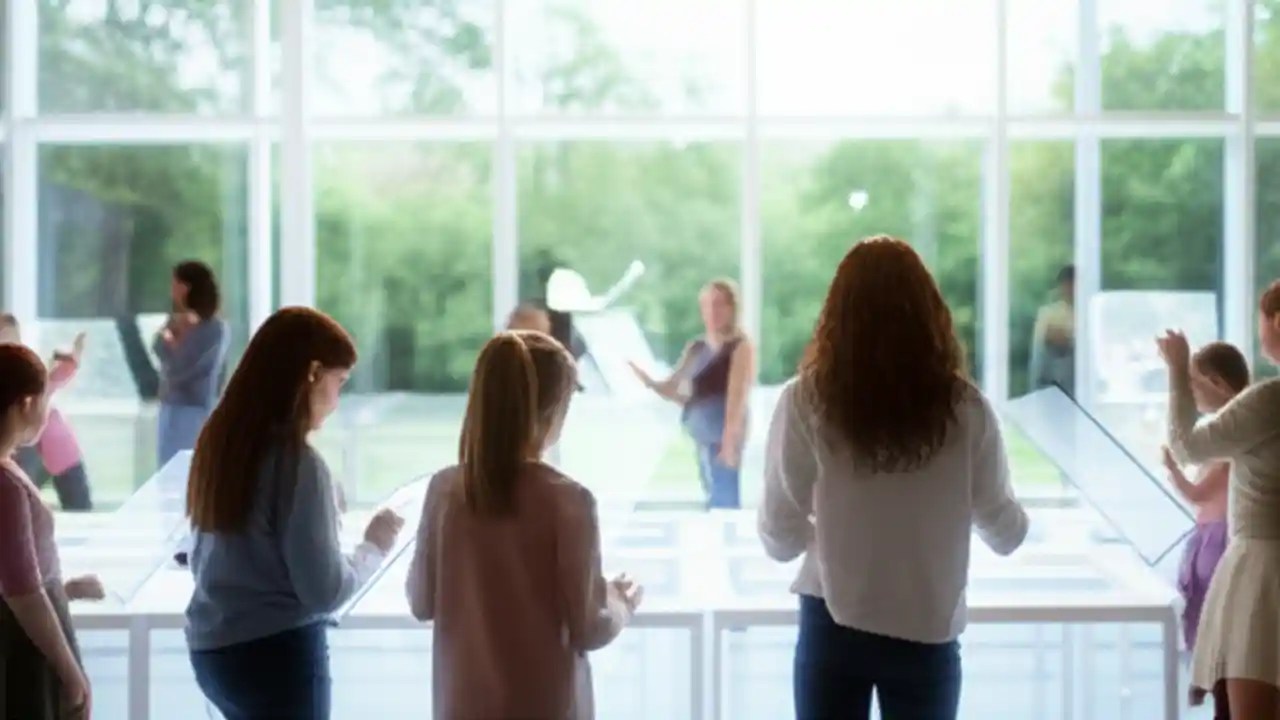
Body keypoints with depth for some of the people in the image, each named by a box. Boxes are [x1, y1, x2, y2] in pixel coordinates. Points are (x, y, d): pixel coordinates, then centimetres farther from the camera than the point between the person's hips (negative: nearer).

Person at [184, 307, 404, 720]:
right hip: (277, 653, -8)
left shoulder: (221, 441, 4)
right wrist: (374, 547, 0)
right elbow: (324, 589, -17)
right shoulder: (297, 461, -19)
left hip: (214, 646, 8)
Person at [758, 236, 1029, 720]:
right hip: (927, 631, 1)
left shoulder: (806, 402, -9)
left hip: (832, 625, 0)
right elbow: (1005, 531, 2)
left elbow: (779, 536, -7)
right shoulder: (963, 407, -6)